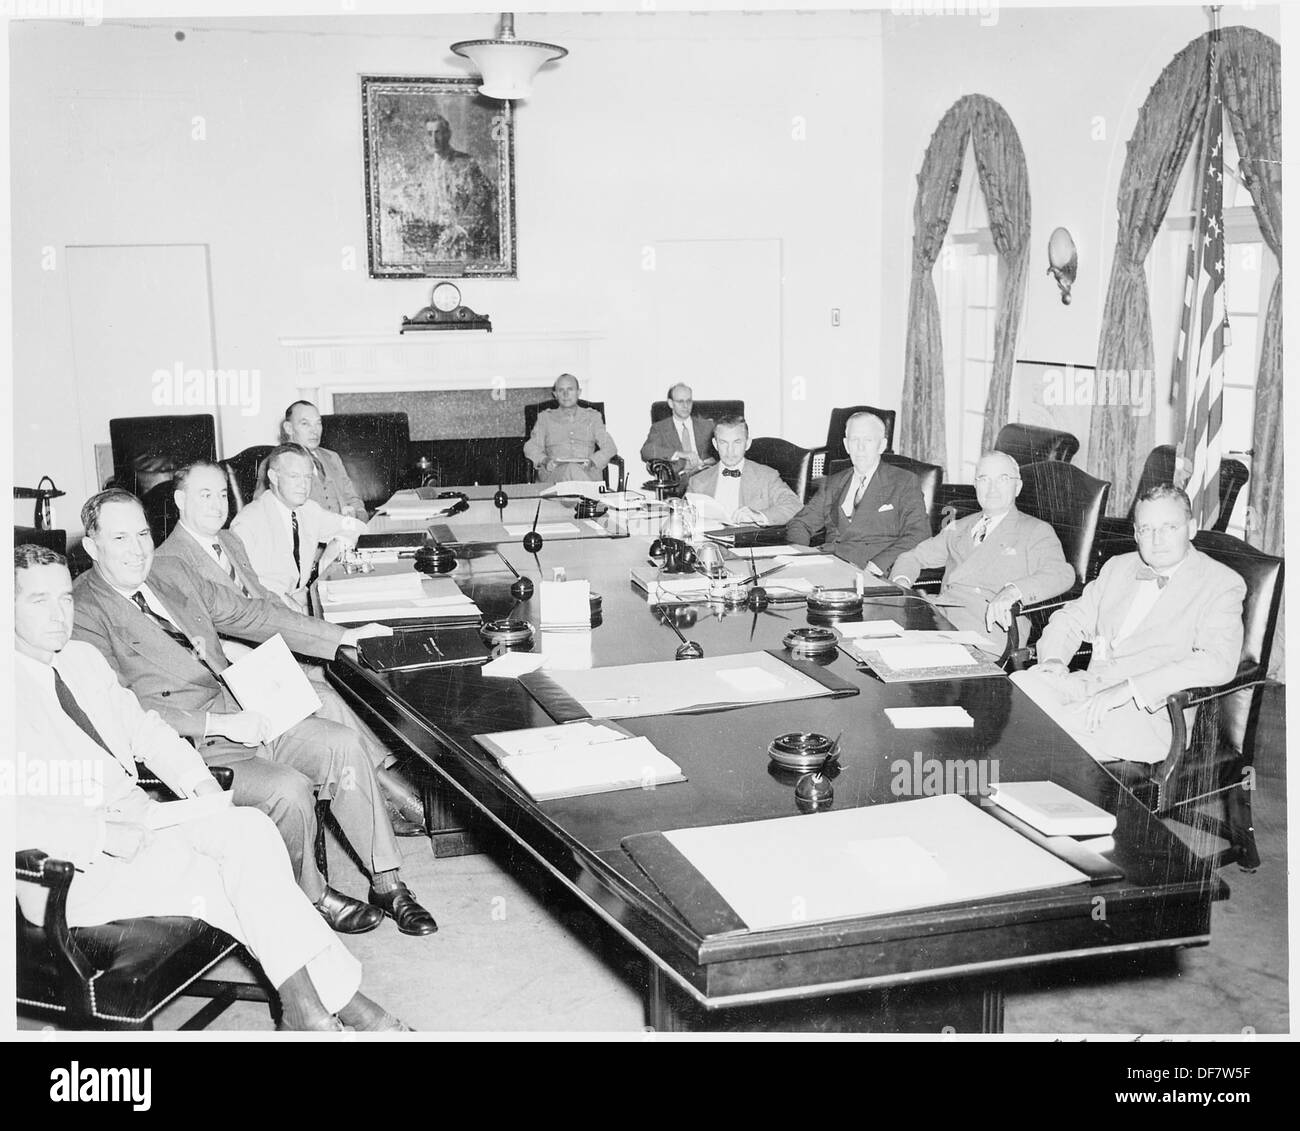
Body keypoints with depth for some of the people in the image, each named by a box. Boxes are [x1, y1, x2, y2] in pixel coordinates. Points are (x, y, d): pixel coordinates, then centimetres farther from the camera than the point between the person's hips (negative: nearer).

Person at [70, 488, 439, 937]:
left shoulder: (170, 573, 10)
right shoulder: (83, 614, -12)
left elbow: (246, 614, 16)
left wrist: (341, 638, 11)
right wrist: (220, 724, -25)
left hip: (242, 708, 7)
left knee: (342, 746, -10)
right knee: (288, 788, -25)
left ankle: (387, 883, -1)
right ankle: (311, 899, 1)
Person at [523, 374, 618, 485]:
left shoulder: (592, 416, 25)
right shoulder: (545, 417, 24)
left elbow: (610, 447, 13)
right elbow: (531, 447, 12)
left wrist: (592, 462, -9)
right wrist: (544, 460, -13)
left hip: (588, 473, 0)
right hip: (554, 472, 0)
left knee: (574, 469, -38)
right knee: (571, 469, -38)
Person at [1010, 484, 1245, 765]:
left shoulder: (1222, 584, 0)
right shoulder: (1118, 567, 21)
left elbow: (1218, 662, -16)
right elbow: (1070, 620, 24)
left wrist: (1128, 688, -25)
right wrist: (1053, 660, -3)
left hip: (1147, 712, -6)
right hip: (1085, 687, 6)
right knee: (1018, 684, -23)